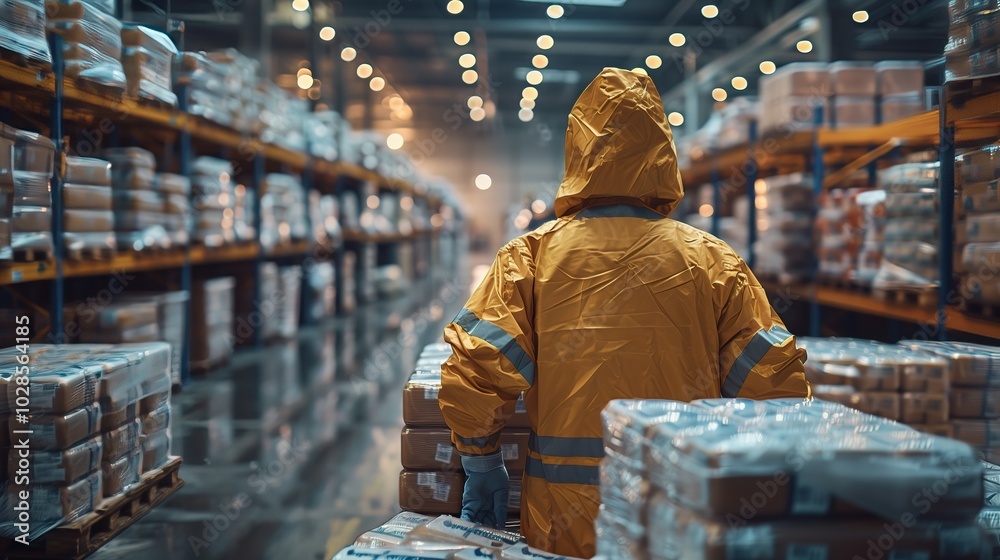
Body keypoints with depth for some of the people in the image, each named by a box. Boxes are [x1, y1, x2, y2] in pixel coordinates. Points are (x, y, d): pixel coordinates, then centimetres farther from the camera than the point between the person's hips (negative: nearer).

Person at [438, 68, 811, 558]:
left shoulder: (531, 256, -4)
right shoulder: (713, 262, -2)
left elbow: (471, 374, -10)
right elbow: (774, 381, -4)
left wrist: (482, 466, 4)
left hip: (563, 520, 0)